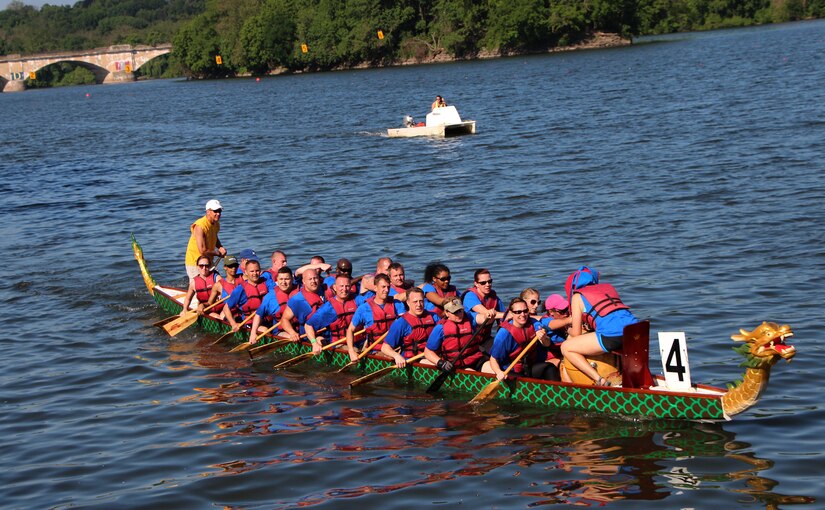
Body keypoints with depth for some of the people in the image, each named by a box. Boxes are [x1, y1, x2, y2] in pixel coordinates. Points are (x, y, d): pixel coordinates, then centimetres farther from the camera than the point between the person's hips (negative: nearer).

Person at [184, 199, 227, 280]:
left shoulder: (216, 224, 3)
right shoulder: (200, 226, -24)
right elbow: (203, 251, -27)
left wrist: (220, 247, 3)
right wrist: (218, 253, -13)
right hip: (194, 262, -8)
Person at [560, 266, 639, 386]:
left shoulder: (577, 296, 14)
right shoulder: (608, 287, 30)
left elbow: (576, 334, 15)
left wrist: (570, 331, 37)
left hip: (611, 335, -6)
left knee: (565, 348, 10)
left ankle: (600, 380, -4)